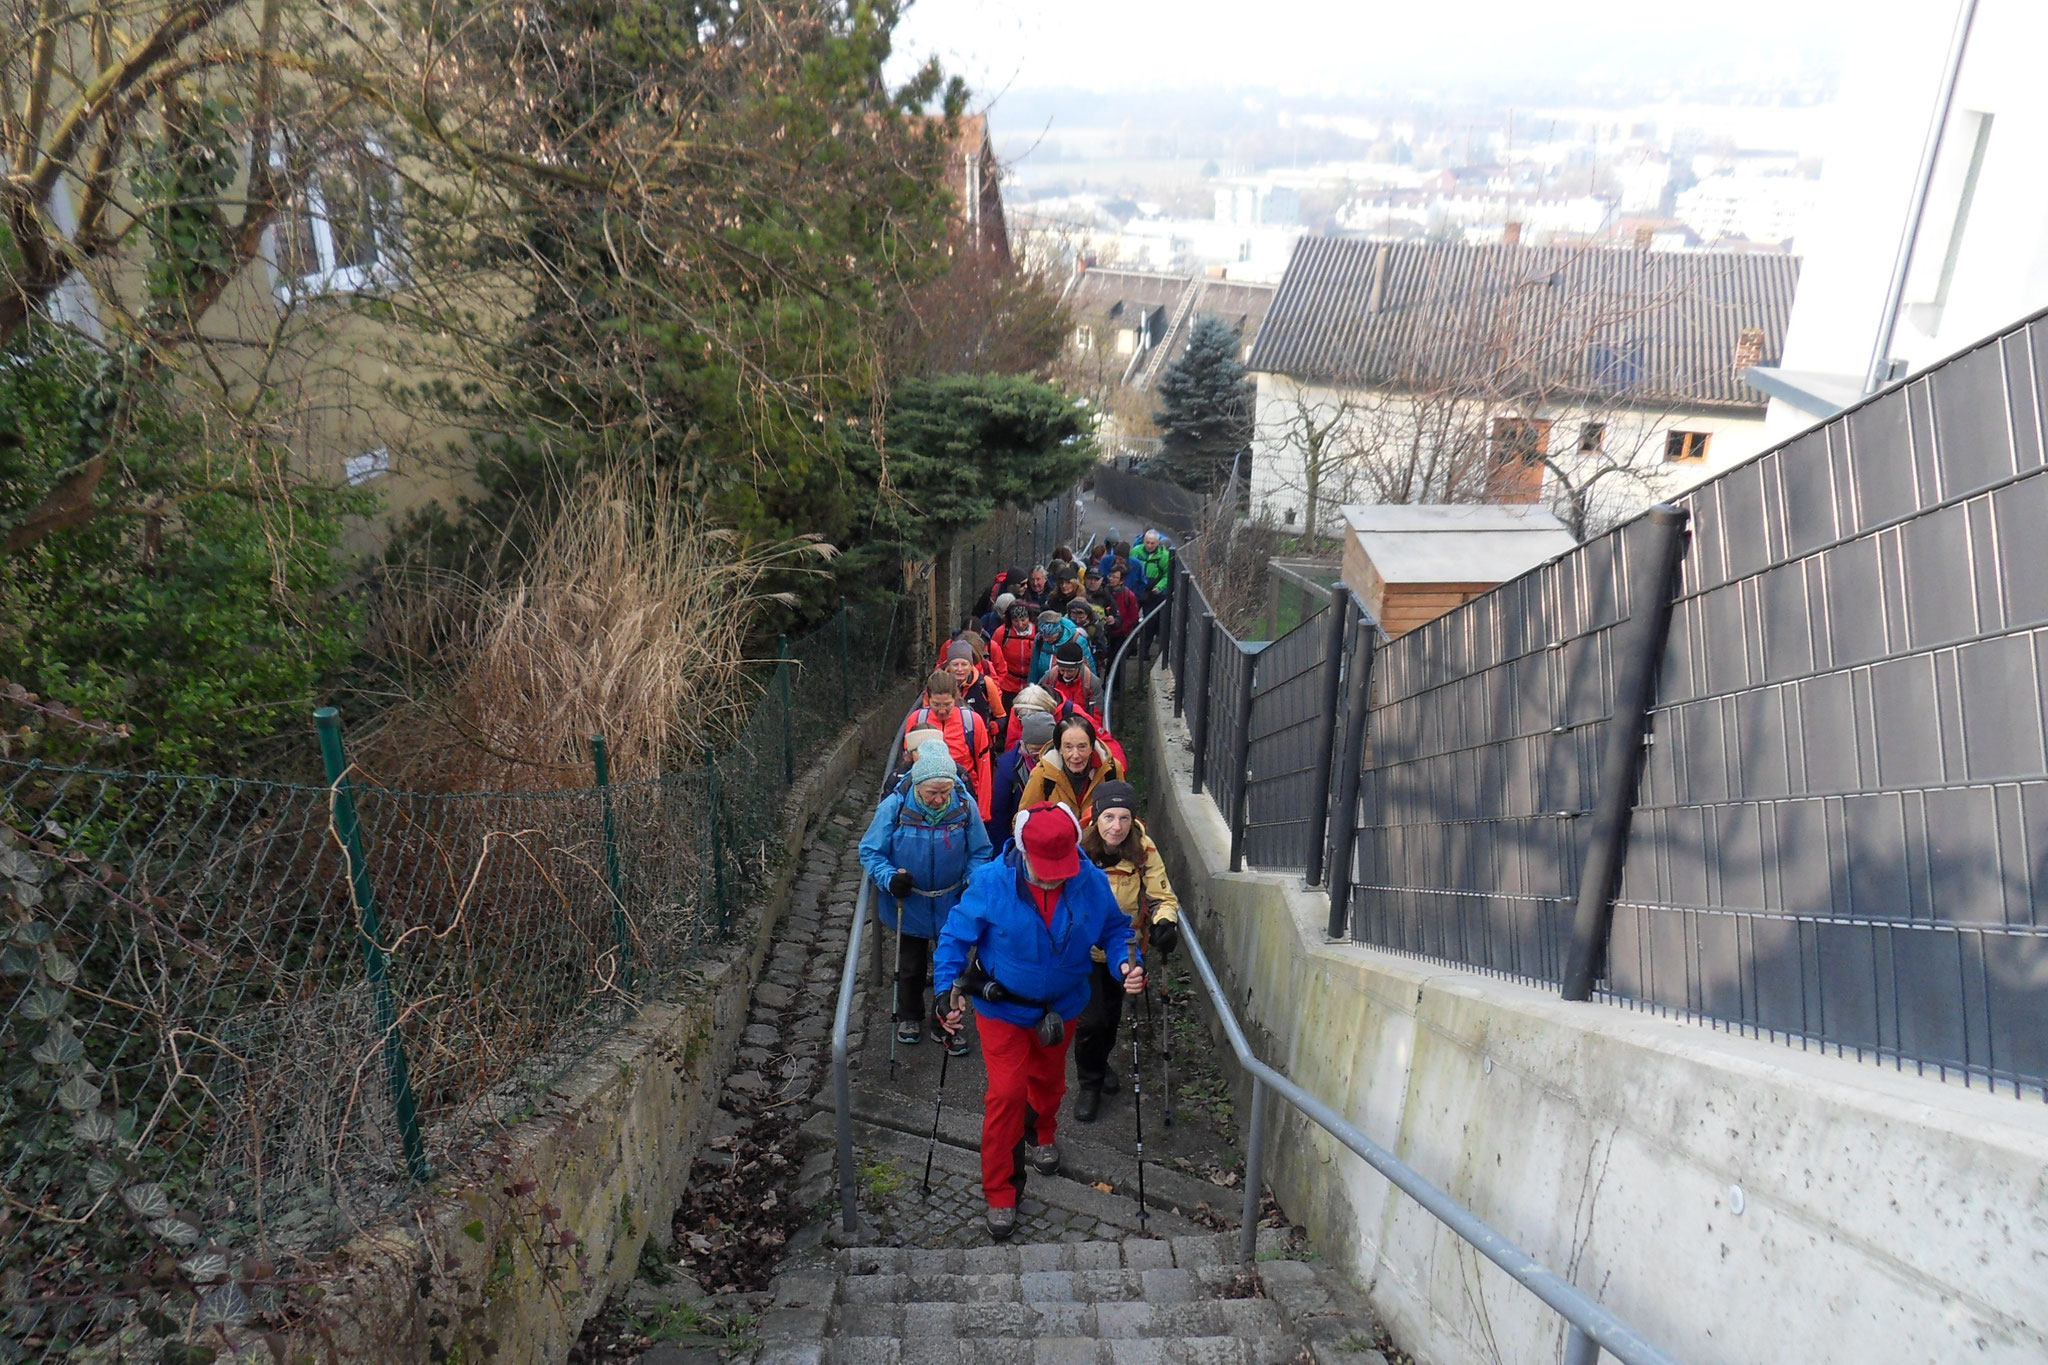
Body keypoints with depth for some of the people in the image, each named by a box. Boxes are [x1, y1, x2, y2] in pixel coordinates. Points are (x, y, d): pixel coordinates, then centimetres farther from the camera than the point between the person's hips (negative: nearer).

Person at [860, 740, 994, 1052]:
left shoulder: (965, 806, -18)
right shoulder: (894, 807, -23)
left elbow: (981, 852, -4)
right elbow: (870, 851, -12)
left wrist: (973, 881, -20)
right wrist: (890, 878, -28)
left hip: (953, 905, 1)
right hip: (909, 905, 0)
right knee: (911, 965, 21)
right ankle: (909, 1017, 46)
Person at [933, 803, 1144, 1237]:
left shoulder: (1092, 882, -21)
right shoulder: (991, 883, -27)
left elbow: (1114, 929, -4)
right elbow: (956, 936, -15)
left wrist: (1126, 963, -24)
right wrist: (950, 989, -27)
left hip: (1062, 1005, 3)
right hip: (1003, 1006, -3)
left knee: (1049, 1080, 26)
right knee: (1007, 1092, -5)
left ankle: (1041, 1136, 60)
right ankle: (1000, 1194, 16)